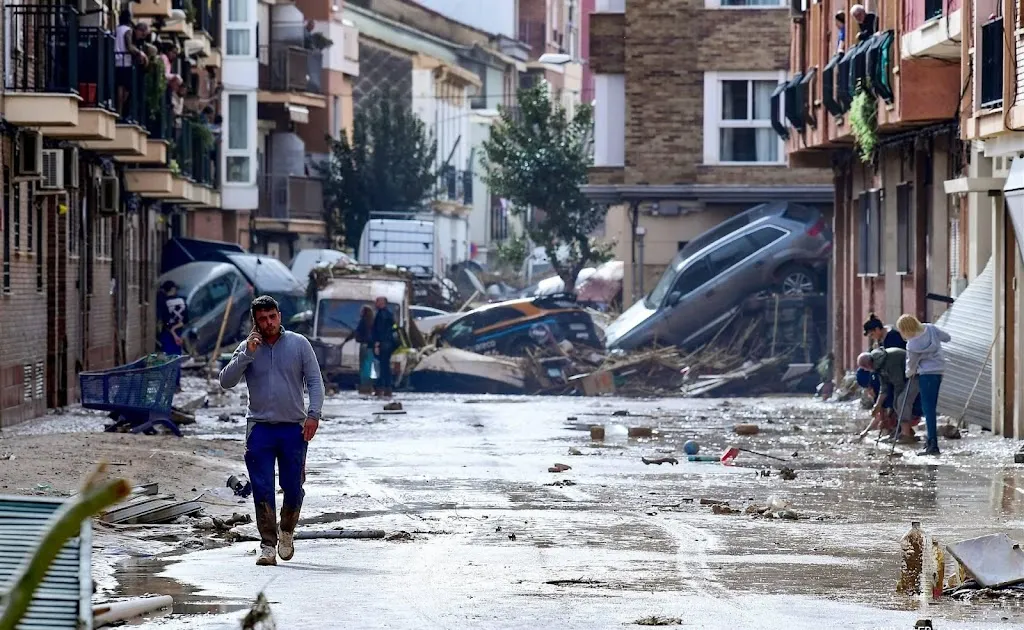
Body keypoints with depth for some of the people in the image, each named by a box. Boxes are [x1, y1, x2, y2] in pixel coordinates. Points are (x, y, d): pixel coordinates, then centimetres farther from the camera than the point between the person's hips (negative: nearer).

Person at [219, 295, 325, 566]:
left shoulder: (299, 344, 4)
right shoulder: (247, 348, 5)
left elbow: (315, 381, 3)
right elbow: (226, 381, -4)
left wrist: (313, 414, -10)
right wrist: (247, 353, -13)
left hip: (294, 428, 0)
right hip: (260, 428, 0)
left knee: (293, 488, 2)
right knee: (262, 490, -6)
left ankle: (287, 532, 28)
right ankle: (268, 544, 0)